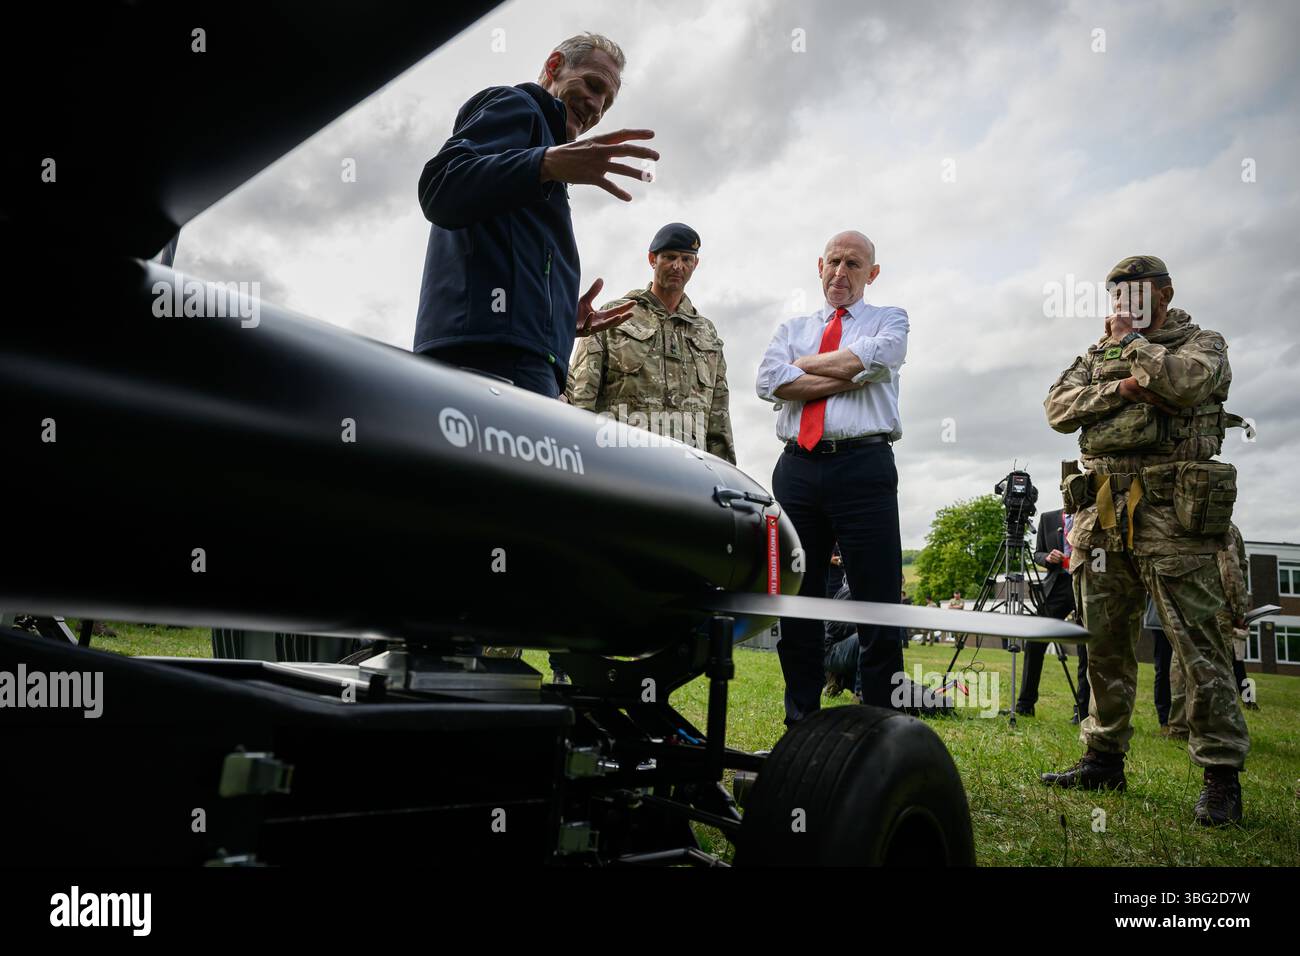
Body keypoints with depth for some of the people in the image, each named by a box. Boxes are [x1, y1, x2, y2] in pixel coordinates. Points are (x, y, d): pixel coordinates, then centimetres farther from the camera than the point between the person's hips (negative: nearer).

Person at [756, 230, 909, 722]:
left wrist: (805, 365, 3)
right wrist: (847, 377, -4)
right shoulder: (791, 328, 22)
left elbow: (869, 360, -9)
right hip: (797, 467, 3)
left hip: (864, 466, -3)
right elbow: (769, 382, 1)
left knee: (877, 602, -4)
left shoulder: (889, 320, 15)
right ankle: (800, 724, 16)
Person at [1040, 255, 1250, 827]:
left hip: (1172, 515, -5)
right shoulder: (1096, 355, 22)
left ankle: (1221, 775, 2)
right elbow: (1058, 408, 7)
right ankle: (1104, 759, 19)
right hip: (1102, 515, 5)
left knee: (1198, 644, -6)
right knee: (1105, 645, 9)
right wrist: (1122, 387, -7)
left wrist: (1130, 340, -3)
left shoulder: (1202, 343, 8)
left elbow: (1187, 382, -16)